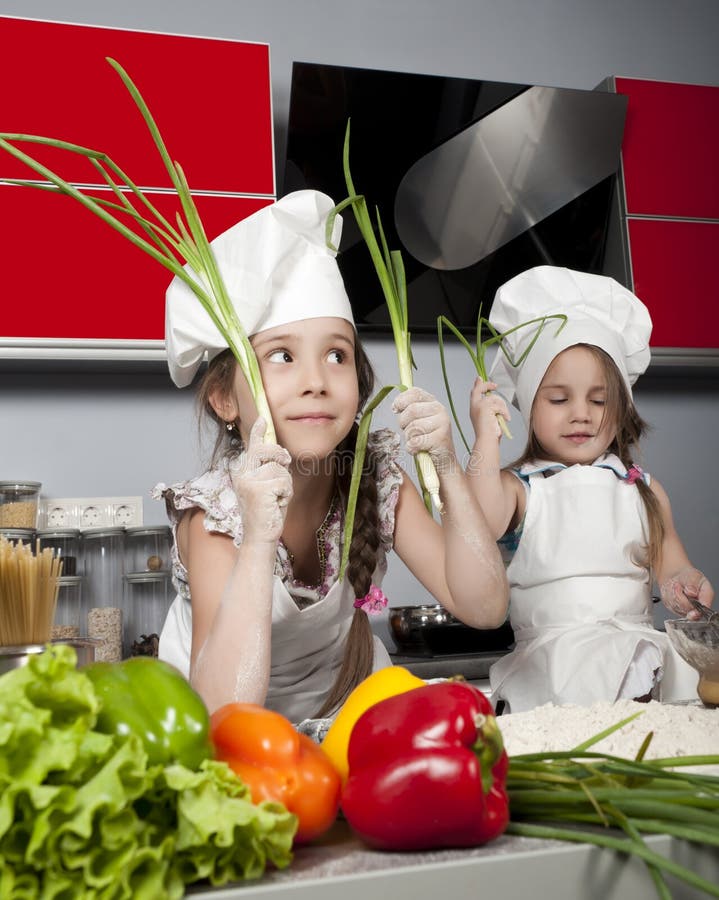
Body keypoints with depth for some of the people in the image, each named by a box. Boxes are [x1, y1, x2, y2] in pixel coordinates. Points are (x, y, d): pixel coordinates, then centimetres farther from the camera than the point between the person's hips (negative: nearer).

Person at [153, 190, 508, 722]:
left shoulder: (379, 479, -15)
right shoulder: (212, 516, -25)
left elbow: (485, 608, -19)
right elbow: (226, 716, -34)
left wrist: (449, 471, -30)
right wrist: (259, 538, -45)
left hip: (346, 695, 4)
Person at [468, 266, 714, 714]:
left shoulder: (645, 491, 13)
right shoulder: (519, 487, 2)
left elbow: (672, 568, 15)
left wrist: (685, 586, -10)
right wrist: (487, 437, -17)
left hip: (640, 652, 4)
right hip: (552, 656, -3)